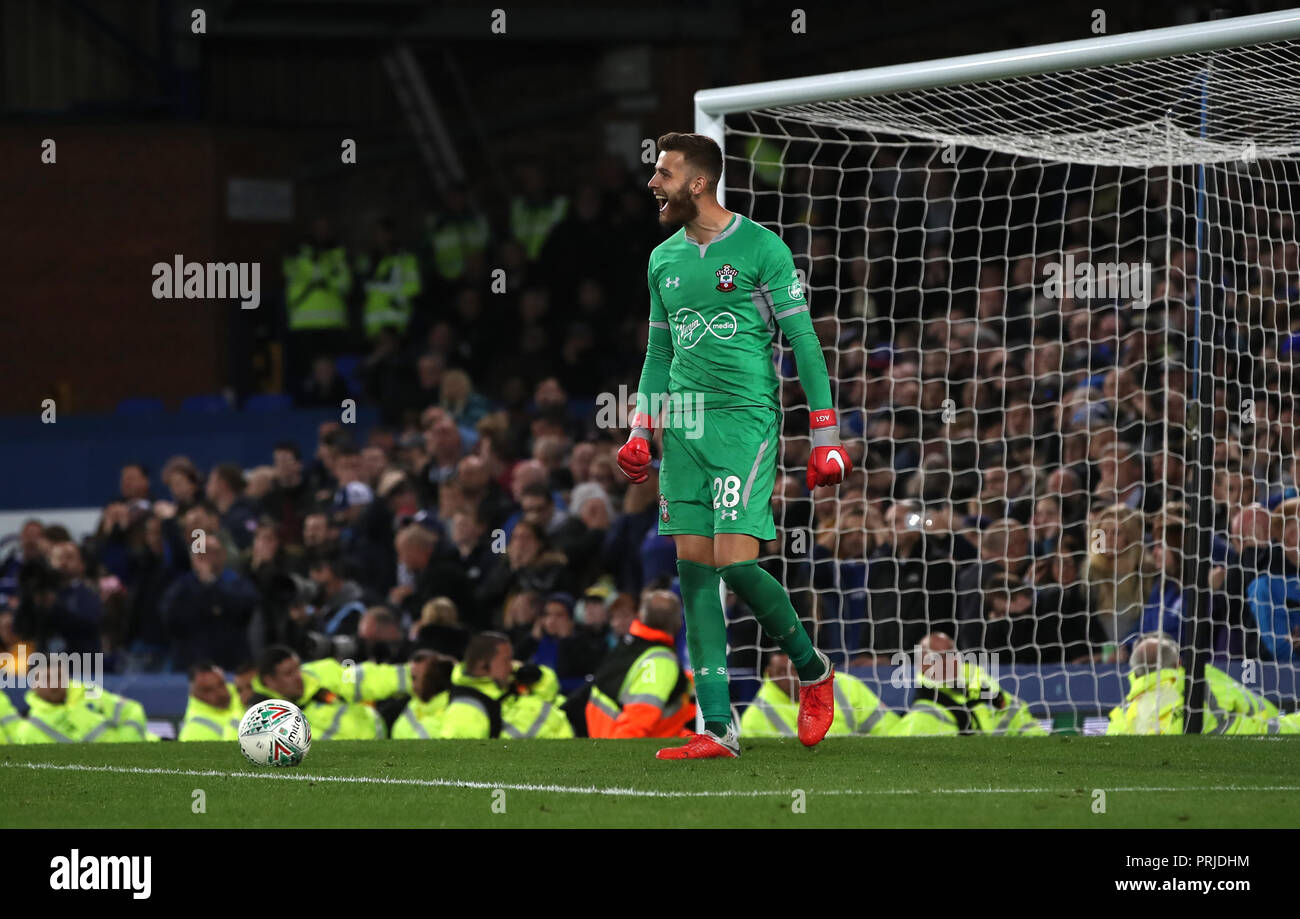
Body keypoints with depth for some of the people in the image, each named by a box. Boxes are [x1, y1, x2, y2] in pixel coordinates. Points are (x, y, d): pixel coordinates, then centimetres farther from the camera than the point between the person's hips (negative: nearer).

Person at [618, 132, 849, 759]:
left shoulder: (760, 249, -4)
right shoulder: (662, 260, 14)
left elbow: (804, 343, -4)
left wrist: (825, 437, -7)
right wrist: (640, 432, 13)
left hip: (746, 421, -6)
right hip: (683, 426, 6)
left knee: (734, 562, -15)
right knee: (694, 570, 0)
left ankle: (813, 668, 11)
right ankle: (717, 728, 0)